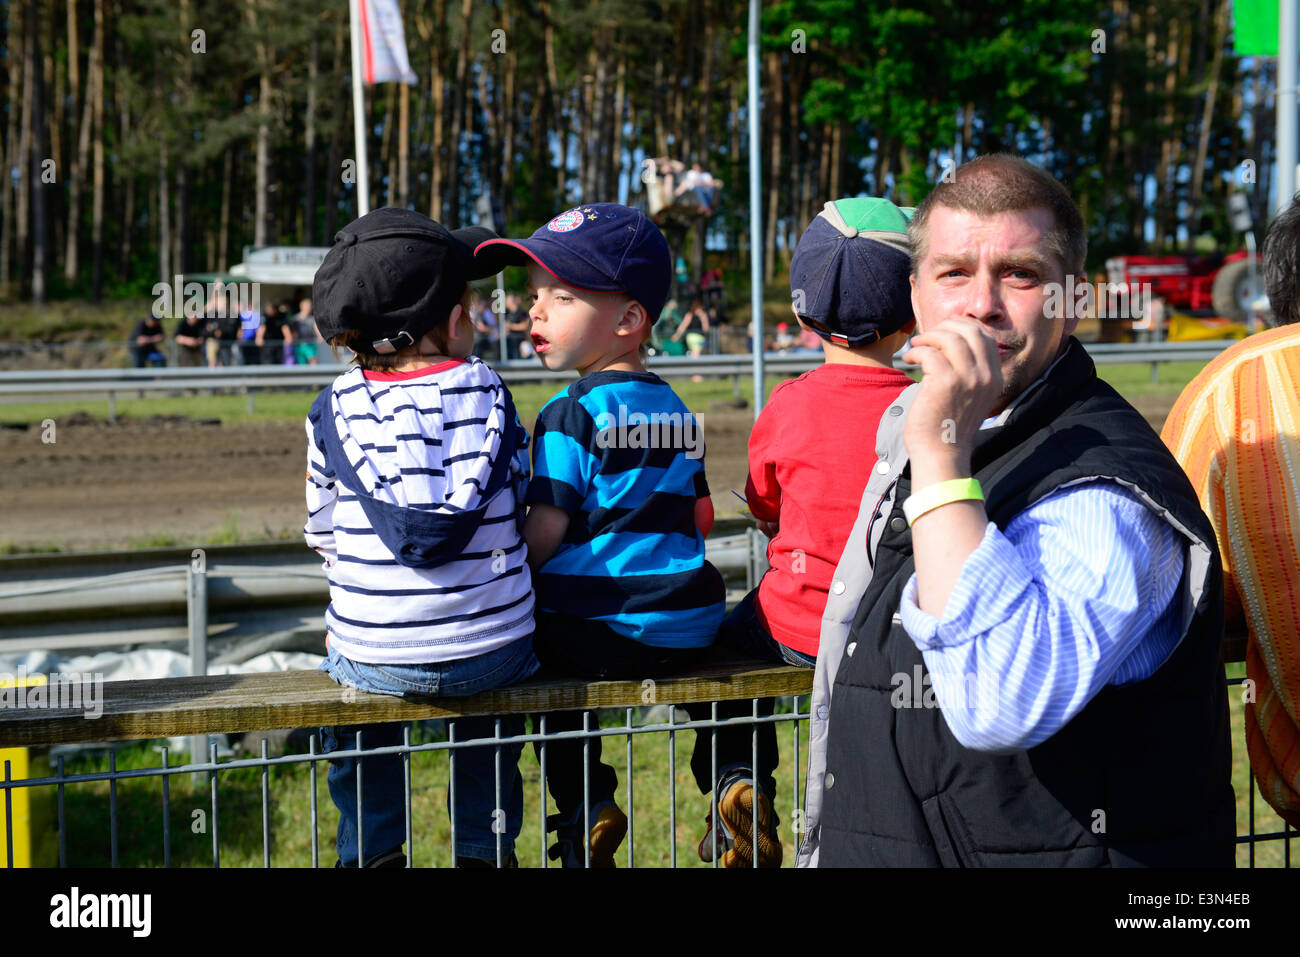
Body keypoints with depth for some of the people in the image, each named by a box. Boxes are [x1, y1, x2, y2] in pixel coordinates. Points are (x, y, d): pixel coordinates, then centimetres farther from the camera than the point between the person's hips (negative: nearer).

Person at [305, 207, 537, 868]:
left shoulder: (335, 408, -1)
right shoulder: (489, 393, 0)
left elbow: (323, 535, 9)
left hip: (375, 659, -1)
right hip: (494, 653, 1)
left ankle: (372, 850, 31)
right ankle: (485, 848, 34)